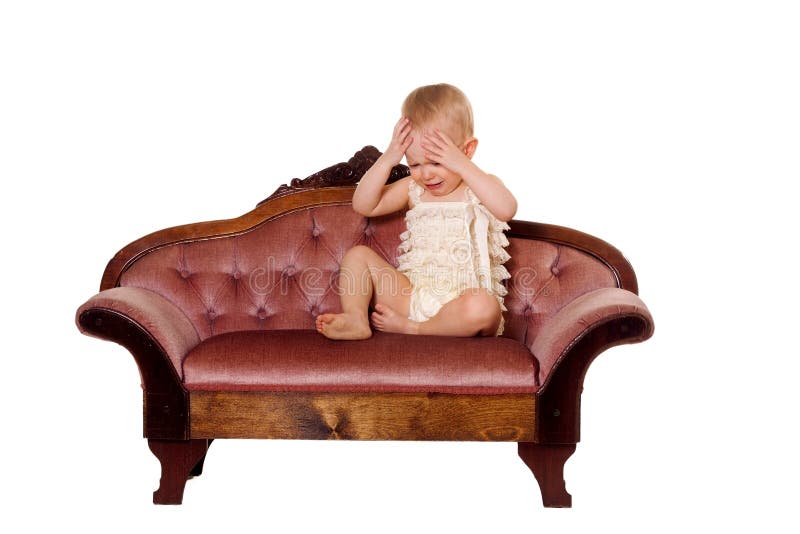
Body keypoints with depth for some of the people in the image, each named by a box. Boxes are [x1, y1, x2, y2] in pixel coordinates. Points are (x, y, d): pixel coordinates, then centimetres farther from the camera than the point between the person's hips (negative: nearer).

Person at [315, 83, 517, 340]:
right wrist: (387, 160, -9)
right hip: (413, 295, 4)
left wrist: (462, 165, -26)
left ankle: (411, 328, -23)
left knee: (484, 308, -38)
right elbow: (364, 205, 2)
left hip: (461, 300, -4)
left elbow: (506, 209, -24)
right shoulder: (413, 189, 11)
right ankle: (356, 319, -20)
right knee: (358, 254, -3)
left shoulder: (480, 186, -1)